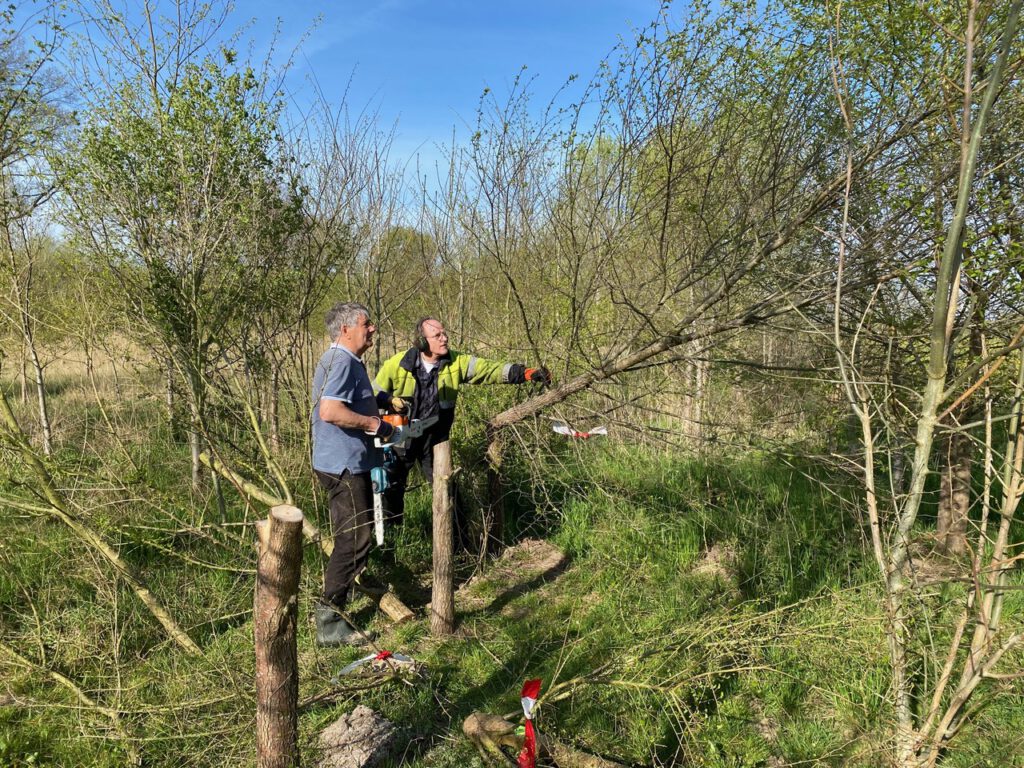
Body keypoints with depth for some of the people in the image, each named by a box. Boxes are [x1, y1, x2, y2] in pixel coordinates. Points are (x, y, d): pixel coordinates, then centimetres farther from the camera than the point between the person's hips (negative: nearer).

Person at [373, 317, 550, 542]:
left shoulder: (456, 362, -13)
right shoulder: (398, 364, -16)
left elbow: (491, 369, -23)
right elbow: (375, 394, -4)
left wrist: (527, 373, -35)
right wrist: (392, 401, -25)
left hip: (435, 439, 0)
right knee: (391, 486, 14)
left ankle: (461, 538, 19)